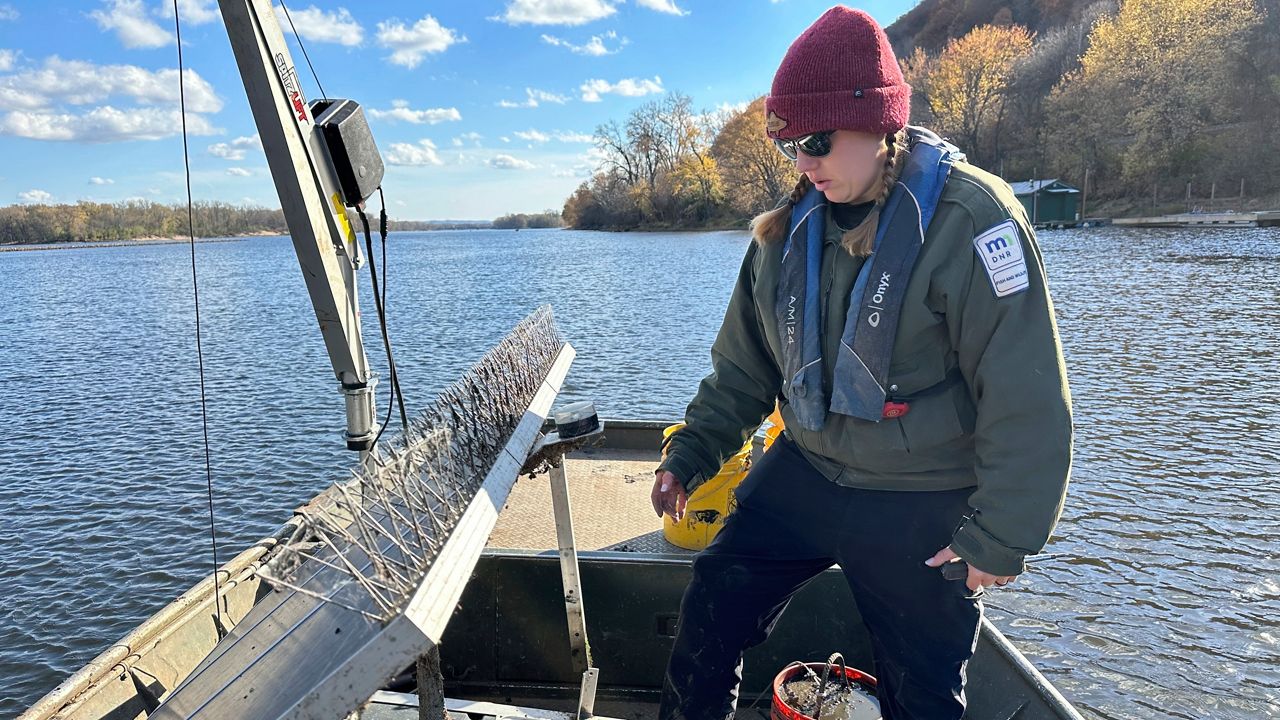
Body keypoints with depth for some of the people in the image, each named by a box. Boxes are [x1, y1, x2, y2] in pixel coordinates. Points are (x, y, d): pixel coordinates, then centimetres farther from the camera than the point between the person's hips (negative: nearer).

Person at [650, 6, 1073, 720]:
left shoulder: (969, 218, -18)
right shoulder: (791, 227, 1)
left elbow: (1027, 399, -19)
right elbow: (744, 365, 9)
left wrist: (1001, 538, -18)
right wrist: (690, 455, 3)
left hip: (920, 511, -4)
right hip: (803, 475, 5)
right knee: (708, 618, 6)